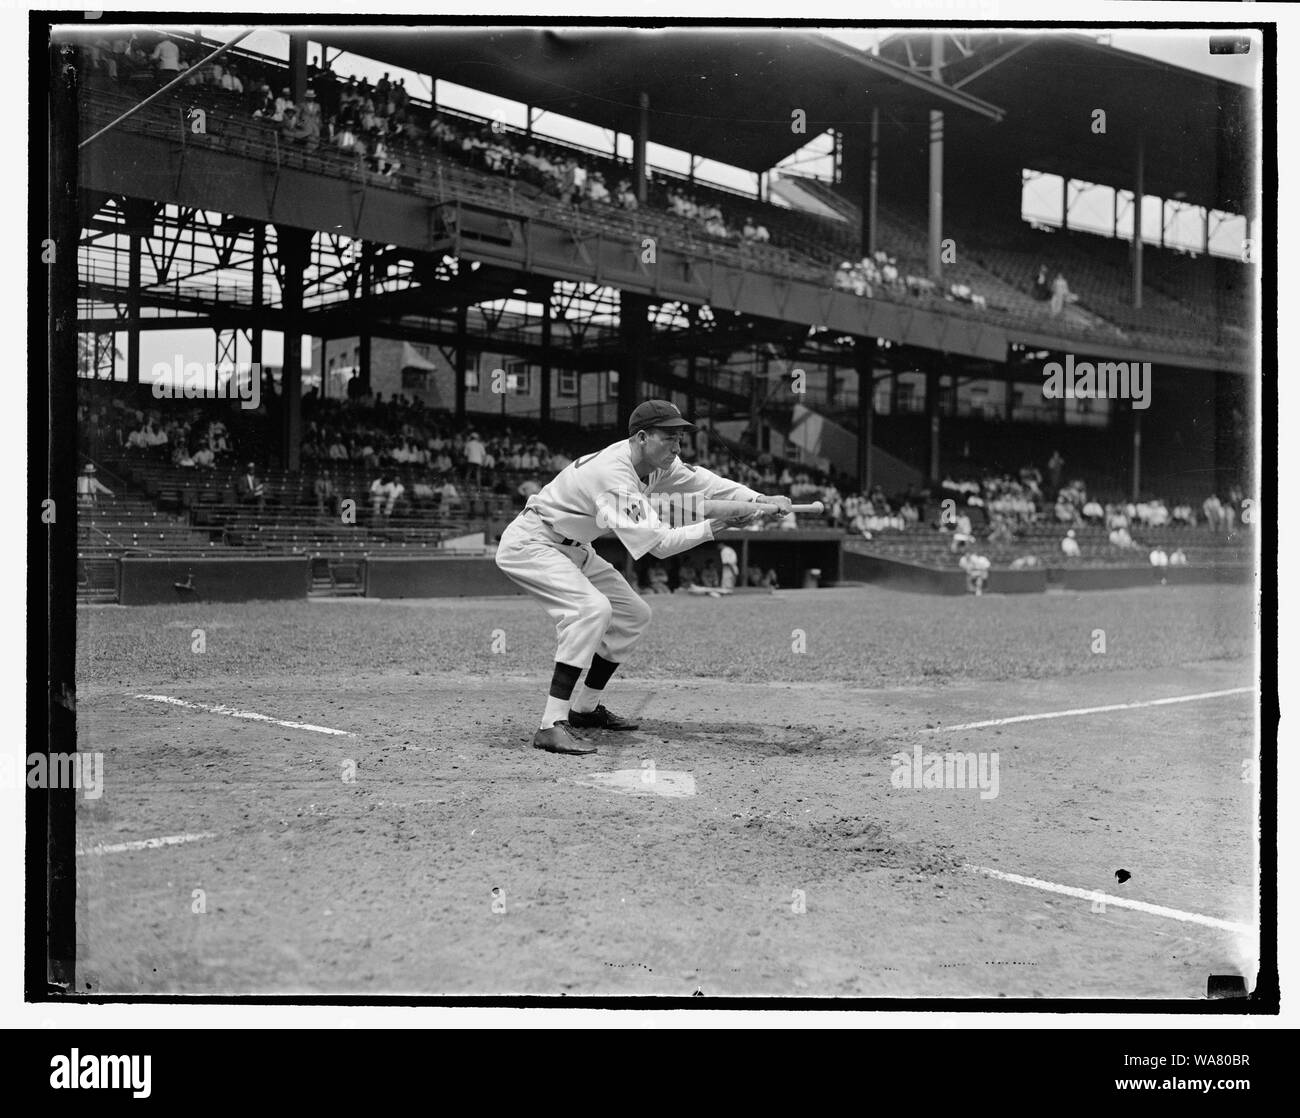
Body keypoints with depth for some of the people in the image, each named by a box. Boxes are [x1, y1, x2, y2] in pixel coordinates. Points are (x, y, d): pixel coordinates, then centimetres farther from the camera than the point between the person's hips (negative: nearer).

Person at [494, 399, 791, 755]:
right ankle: (552, 726, -32)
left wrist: (758, 500, -14)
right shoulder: (614, 475, -31)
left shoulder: (655, 463, -3)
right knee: (592, 608, -31)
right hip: (528, 544, -10)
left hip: (570, 549, 10)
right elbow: (657, 543, -35)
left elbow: (699, 480, -2)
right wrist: (714, 527, -37)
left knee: (633, 614, 11)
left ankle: (585, 708, 22)